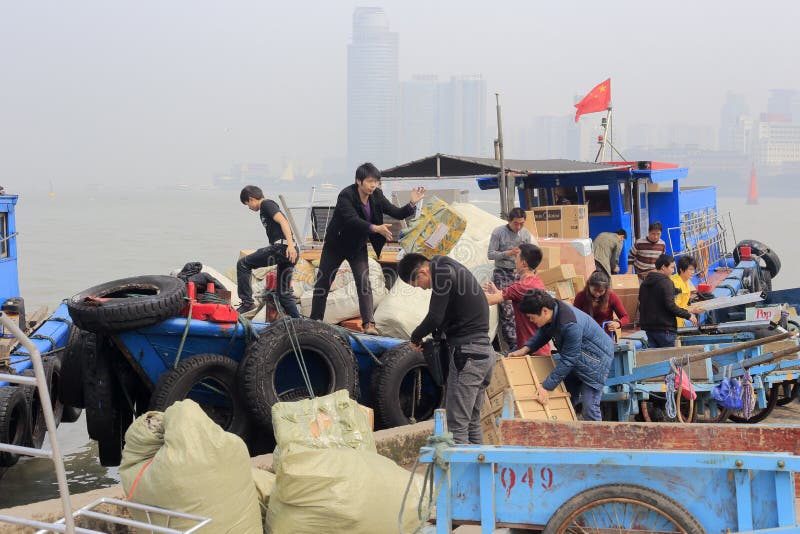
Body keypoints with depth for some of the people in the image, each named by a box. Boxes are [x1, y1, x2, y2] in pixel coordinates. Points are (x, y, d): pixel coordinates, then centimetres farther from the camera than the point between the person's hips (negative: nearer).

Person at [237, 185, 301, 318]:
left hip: (281, 247, -10)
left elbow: (283, 221, -14)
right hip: (289, 252, 10)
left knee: (243, 264, -2)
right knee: (284, 293, 13)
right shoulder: (266, 207, 29)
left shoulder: (266, 204, 0)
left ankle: (247, 303, -5)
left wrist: (290, 244, -25)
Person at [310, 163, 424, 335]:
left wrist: (412, 204, -27)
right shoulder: (346, 196, -26)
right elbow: (352, 220, -39)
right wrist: (375, 228, -52)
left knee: (364, 282, -11)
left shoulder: (376, 196, -9)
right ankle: (315, 320, 21)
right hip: (336, 245, -3)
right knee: (323, 282, 7)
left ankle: (368, 324, -18)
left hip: (358, 247, 3)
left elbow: (397, 213, -8)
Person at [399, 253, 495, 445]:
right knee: (472, 423, 14)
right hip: (485, 351, 10)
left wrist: (415, 337, 0)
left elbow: (435, 318, -16)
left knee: (457, 425, -9)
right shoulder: (454, 268, 19)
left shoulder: (443, 273, -11)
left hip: (467, 353, -10)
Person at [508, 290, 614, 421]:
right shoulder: (553, 309, -11)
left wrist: (546, 387, -27)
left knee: (589, 407, -12)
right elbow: (543, 333, 10)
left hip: (596, 359, -9)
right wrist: (526, 349, -6)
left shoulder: (570, 326, -37)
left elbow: (567, 360, -31)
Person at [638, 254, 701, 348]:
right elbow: (670, 306, -19)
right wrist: (688, 315, -10)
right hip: (664, 328, -8)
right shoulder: (666, 283, -12)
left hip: (648, 327, 8)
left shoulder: (644, 283, 13)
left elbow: (641, 306, 18)